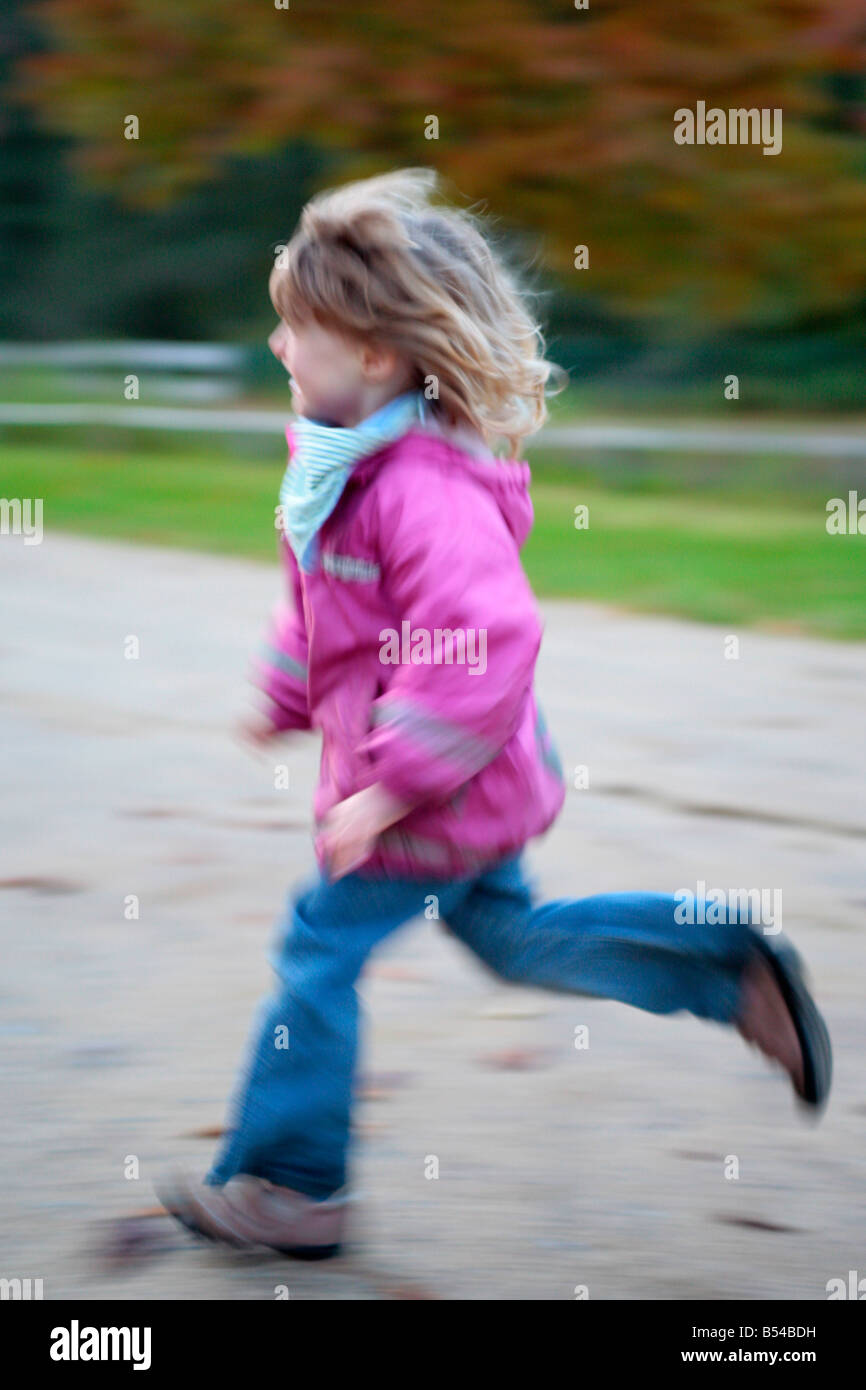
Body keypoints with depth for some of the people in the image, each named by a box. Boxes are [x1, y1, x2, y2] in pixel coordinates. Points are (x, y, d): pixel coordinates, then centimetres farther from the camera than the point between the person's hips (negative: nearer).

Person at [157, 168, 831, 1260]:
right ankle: (735, 974, 24)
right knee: (511, 935, 23)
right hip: (471, 780, 10)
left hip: (438, 797, -10)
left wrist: (387, 789, -33)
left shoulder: (425, 492, -30)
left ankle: (287, 1186, 14)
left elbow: (486, 645, -36)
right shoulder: (346, 456, 3)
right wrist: (284, 696, 22)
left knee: (319, 950, 2)